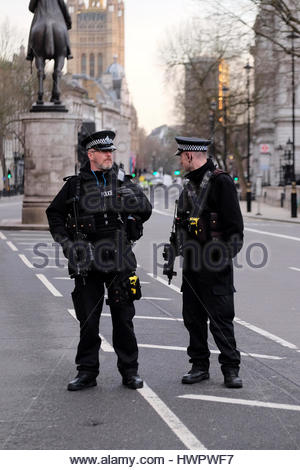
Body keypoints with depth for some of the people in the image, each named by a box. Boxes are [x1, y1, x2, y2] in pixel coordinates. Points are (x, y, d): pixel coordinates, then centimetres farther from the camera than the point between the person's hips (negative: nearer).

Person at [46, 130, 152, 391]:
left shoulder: (123, 181, 7)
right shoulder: (75, 185, 5)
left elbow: (146, 210, 8)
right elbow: (54, 213, 14)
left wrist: (131, 197, -8)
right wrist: (65, 240, 3)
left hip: (119, 260, 0)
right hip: (86, 260, 0)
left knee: (123, 316, 4)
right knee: (88, 319, 5)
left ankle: (129, 370, 15)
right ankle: (87, 371, 15)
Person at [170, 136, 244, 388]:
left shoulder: (220, 181, -10)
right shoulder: (190, 184, 16)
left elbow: (234, 223, -13)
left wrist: (227, 256, -17)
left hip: (215, 264, -8)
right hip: (192, 263, 8)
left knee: (221, 318, -4)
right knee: (193, 317, 10)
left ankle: (231, 369, 5)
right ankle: (200, 366, 20)